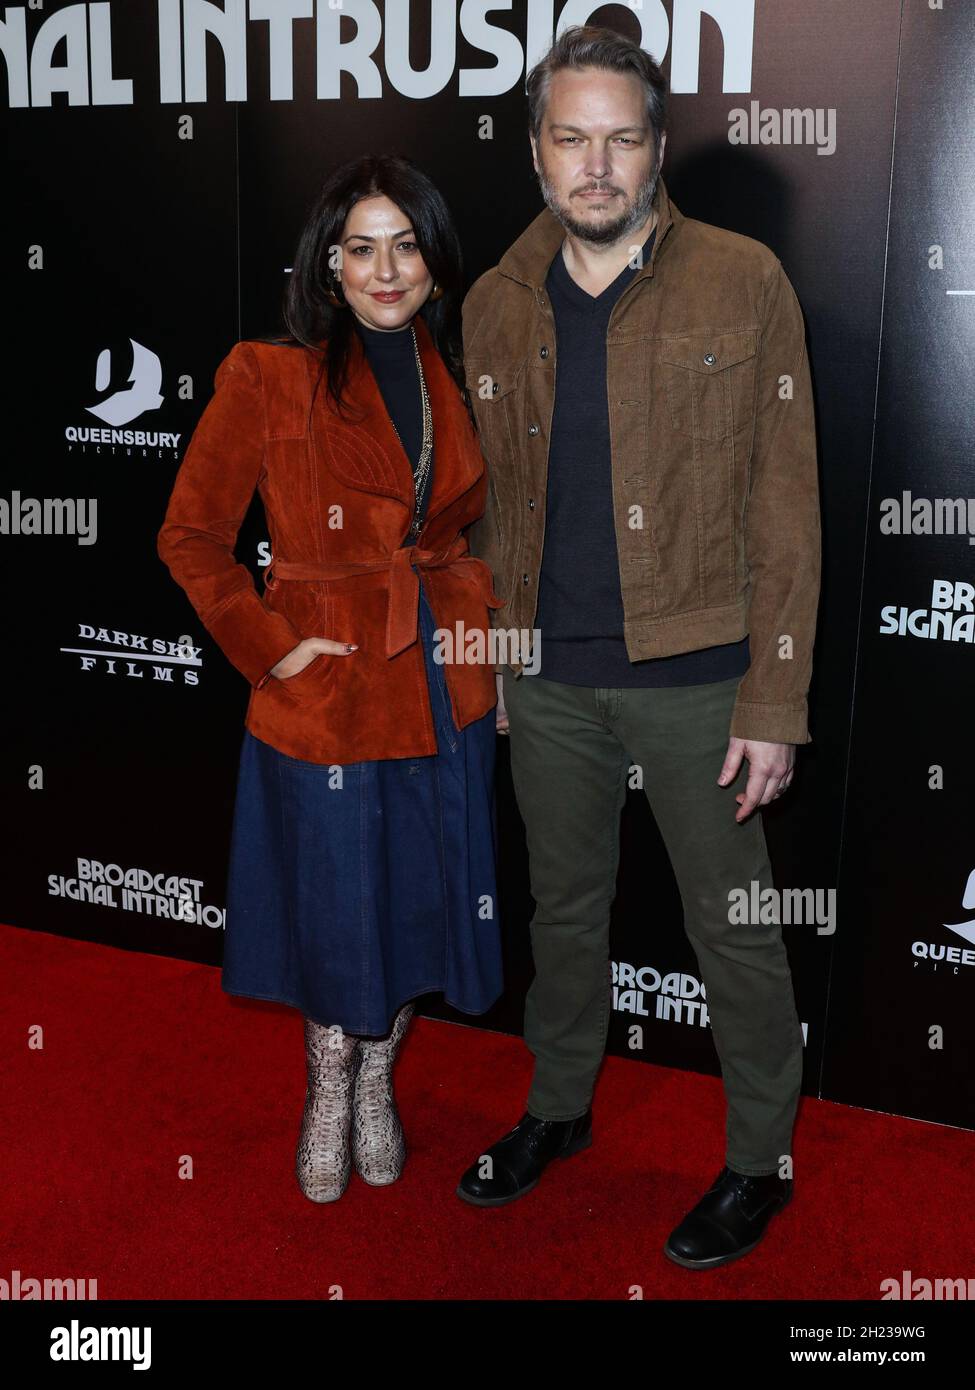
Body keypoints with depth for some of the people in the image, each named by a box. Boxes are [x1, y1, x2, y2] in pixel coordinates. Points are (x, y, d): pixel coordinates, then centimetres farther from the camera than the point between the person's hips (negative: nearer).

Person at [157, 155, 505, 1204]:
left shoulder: (457, 379, 6)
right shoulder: (267, 377, -8)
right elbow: (190, 534, -6)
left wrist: (487, 628, 7)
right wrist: (268, 645, -13)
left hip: (445, 692, 4)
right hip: (324, 695, -4)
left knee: (419, 900, 15)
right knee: (332, 904, 10)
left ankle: (377, 1082, 40)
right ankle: (329, 1090, 38)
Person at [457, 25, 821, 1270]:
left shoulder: (743, 284, -7)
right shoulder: (495, 304, 5)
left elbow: (785, 504, -8)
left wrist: (775, 700, -12)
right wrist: (487, 664, 11)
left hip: (694, 677, -4)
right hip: (548, 680, 4)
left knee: (733, 928, 9)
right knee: (564, 907, 19)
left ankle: (760, 1158, 30)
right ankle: (559, 1108, 41)